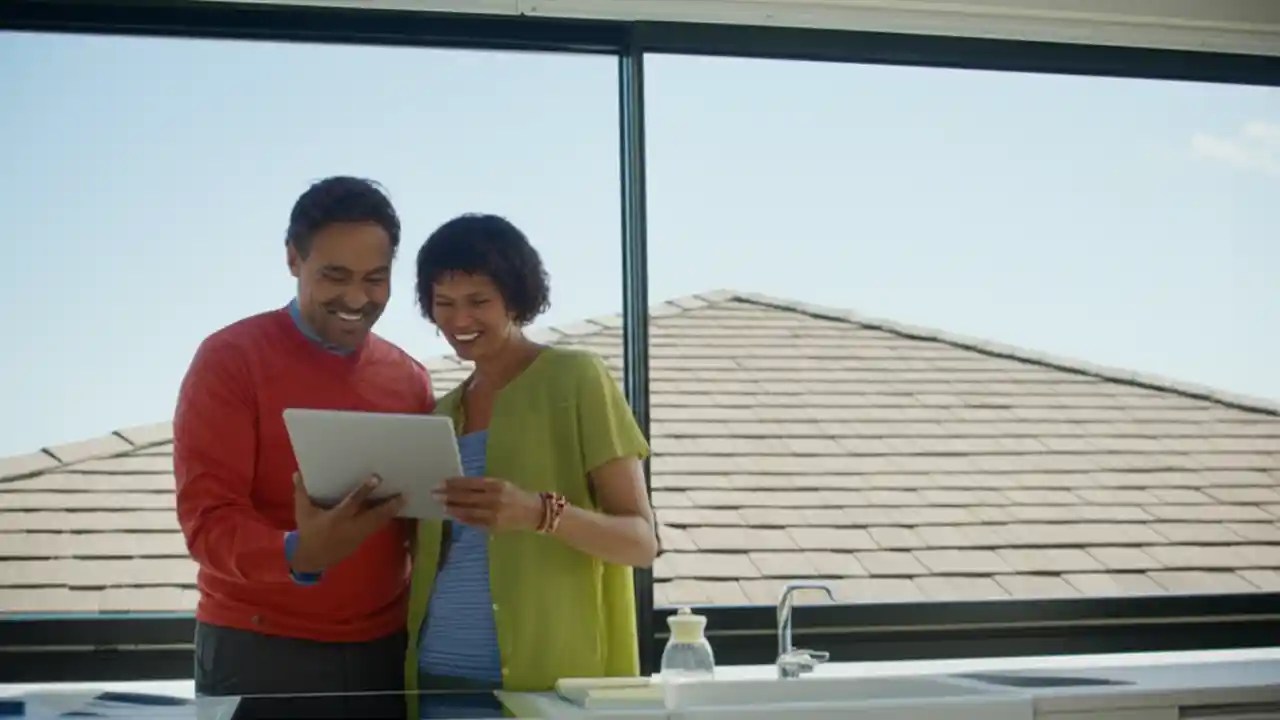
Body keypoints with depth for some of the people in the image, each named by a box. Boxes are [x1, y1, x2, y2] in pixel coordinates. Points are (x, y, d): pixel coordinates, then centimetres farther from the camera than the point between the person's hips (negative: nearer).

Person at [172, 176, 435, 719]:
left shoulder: (409, 378, 8)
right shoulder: (230, 357, -6)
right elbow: (207, 519, -13)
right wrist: (299, 555, -31)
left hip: (384, 651, 4)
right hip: (259, 654, -4)